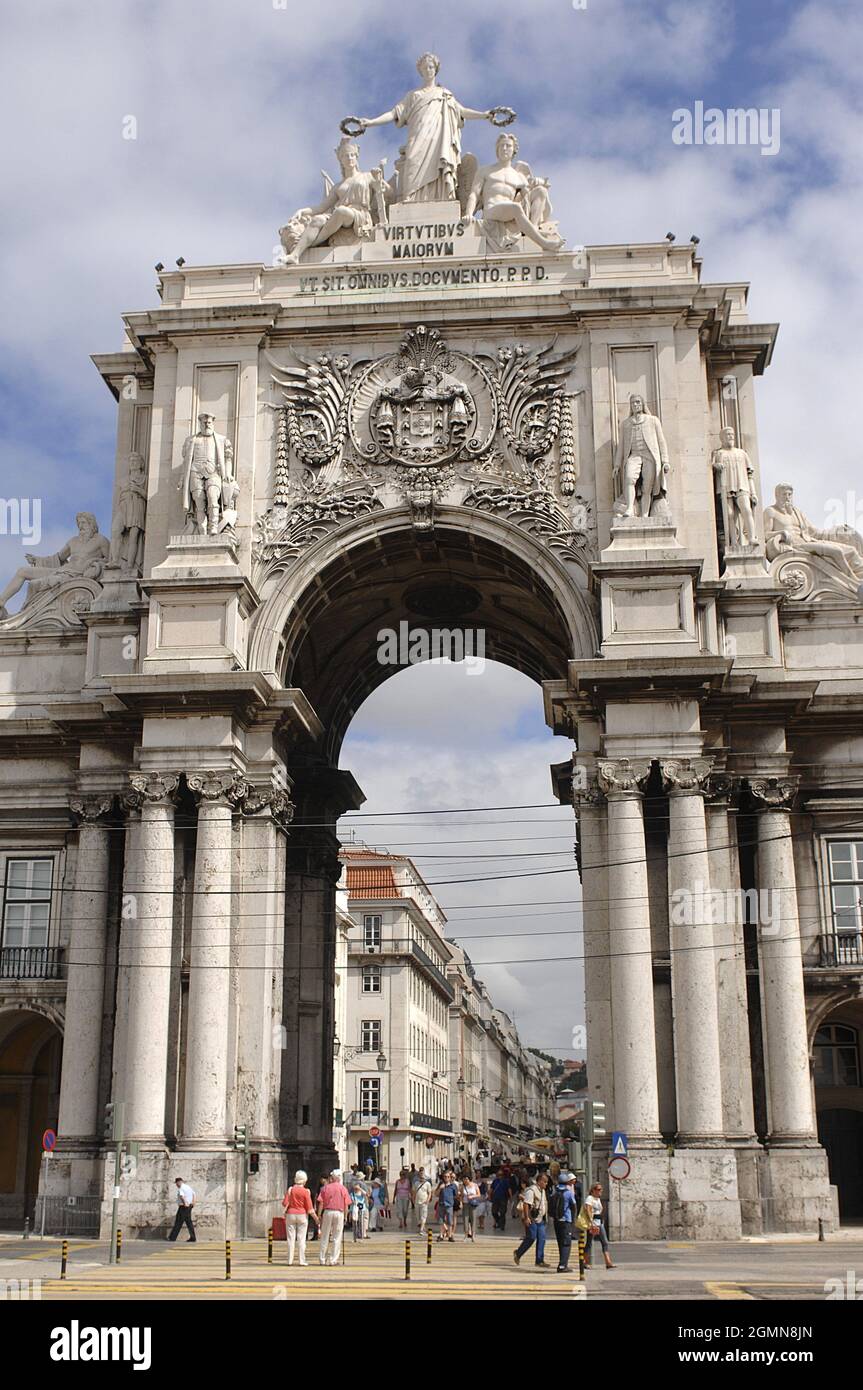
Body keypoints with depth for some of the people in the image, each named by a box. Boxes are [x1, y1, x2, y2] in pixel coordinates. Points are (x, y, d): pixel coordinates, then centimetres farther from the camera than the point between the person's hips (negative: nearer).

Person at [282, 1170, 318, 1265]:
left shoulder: (290, 1189, -2)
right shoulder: (306, 1191, -6)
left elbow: (285, 1203, -5)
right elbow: (309, 1208, -6)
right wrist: (316, 1217, 4)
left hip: (290, 1214, 2)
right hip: (302, 1215, -1)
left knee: (291, 1238, 6)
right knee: (301, 1238, 2)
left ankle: (290, 1260, 6)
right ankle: (302, 1260, 0)